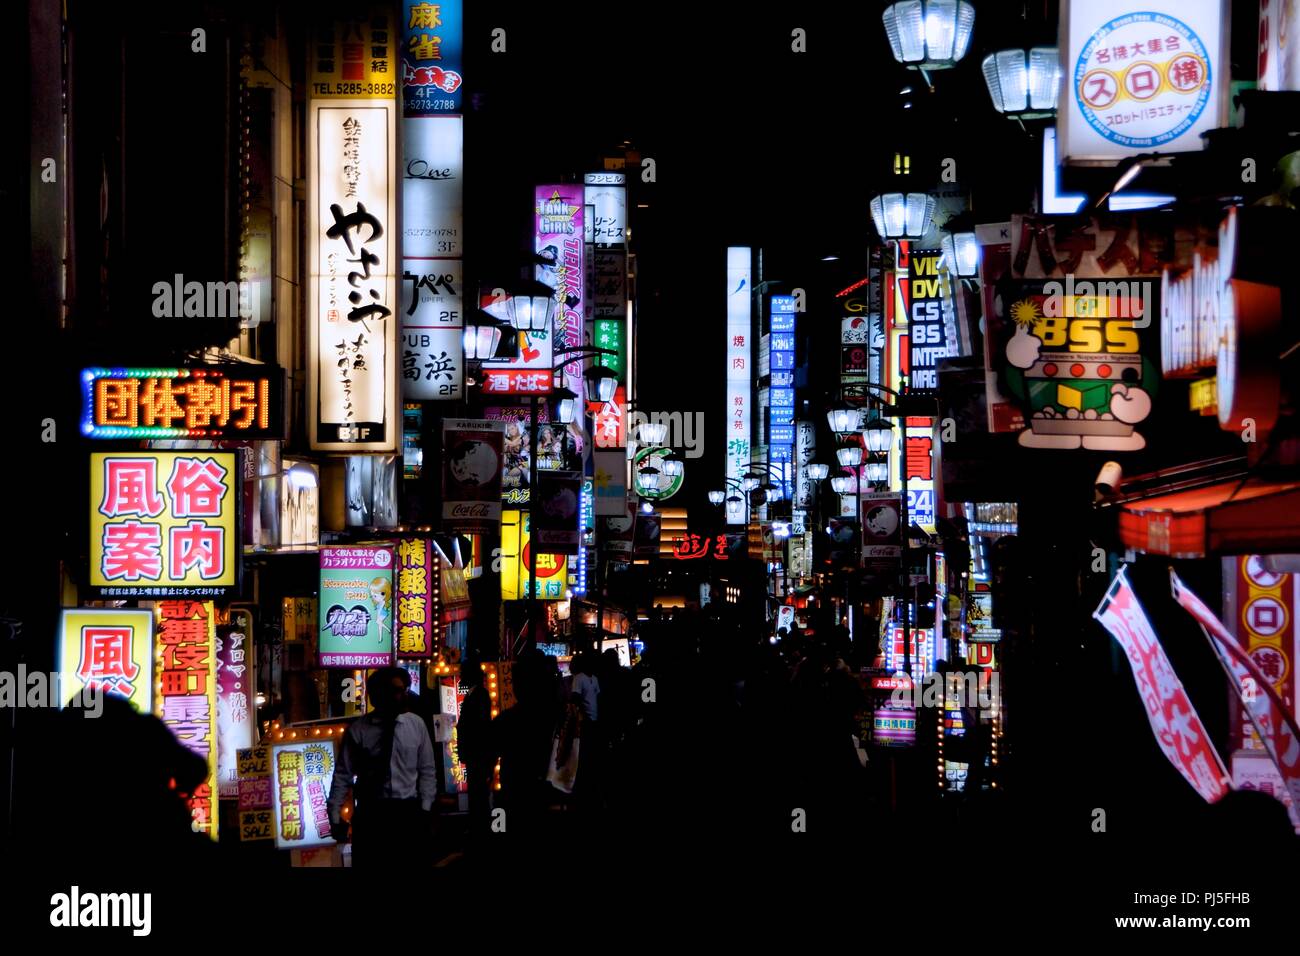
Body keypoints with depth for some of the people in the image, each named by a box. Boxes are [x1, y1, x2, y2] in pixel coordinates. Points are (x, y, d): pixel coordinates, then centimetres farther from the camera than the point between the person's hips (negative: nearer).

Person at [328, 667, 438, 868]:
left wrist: (425, 809, -2)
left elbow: (427, 770, 5)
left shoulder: (417, 725, 1)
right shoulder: (358, 730, -4)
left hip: (407, 812, 1)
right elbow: (343, 775, -1)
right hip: (369, 813, -1)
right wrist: (335, 817, -4)